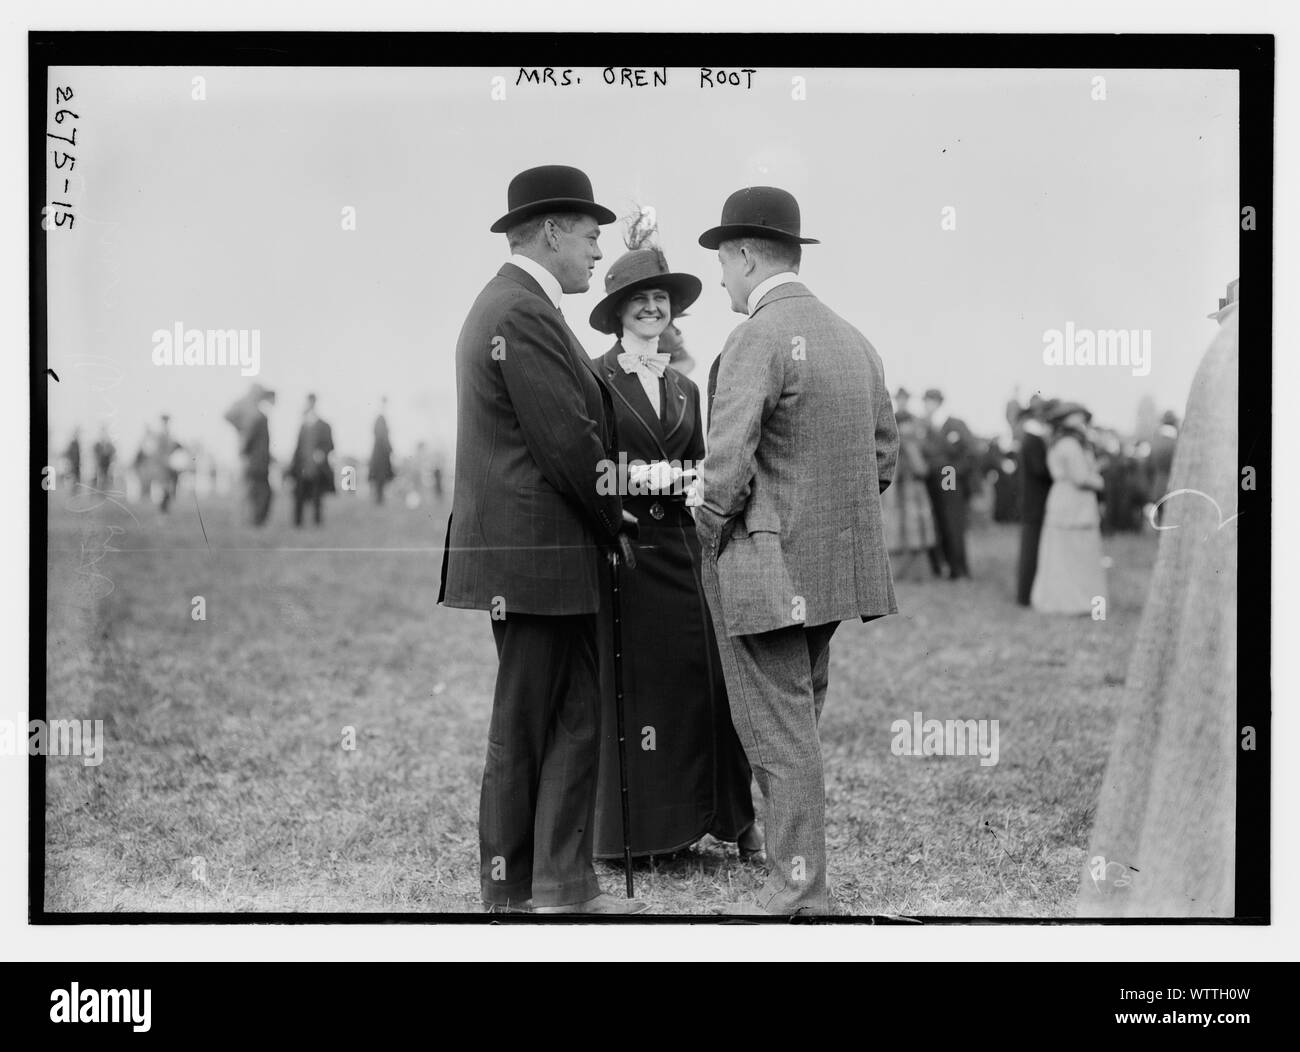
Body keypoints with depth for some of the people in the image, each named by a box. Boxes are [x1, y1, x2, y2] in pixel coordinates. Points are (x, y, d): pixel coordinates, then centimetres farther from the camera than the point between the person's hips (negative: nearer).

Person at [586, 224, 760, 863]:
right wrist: (639, 478, -18)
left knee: (707, 678, -1)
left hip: (683, 547, 5)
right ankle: (633, 828, 10)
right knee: (632, 684, 0)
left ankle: (729, 816, 6)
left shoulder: (684, 388, 17)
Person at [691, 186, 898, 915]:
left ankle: (799, 888, 6)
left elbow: (727, 466, -22)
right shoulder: (853, 338, 10)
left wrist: (711, 532, -6)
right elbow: (886, 452, 16)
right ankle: (798, 862, 25)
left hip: (767, 568, -8)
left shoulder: (757, 339, -16)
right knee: (799, 720, 18)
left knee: (780, 731, 0)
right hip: (835, 563, 8)